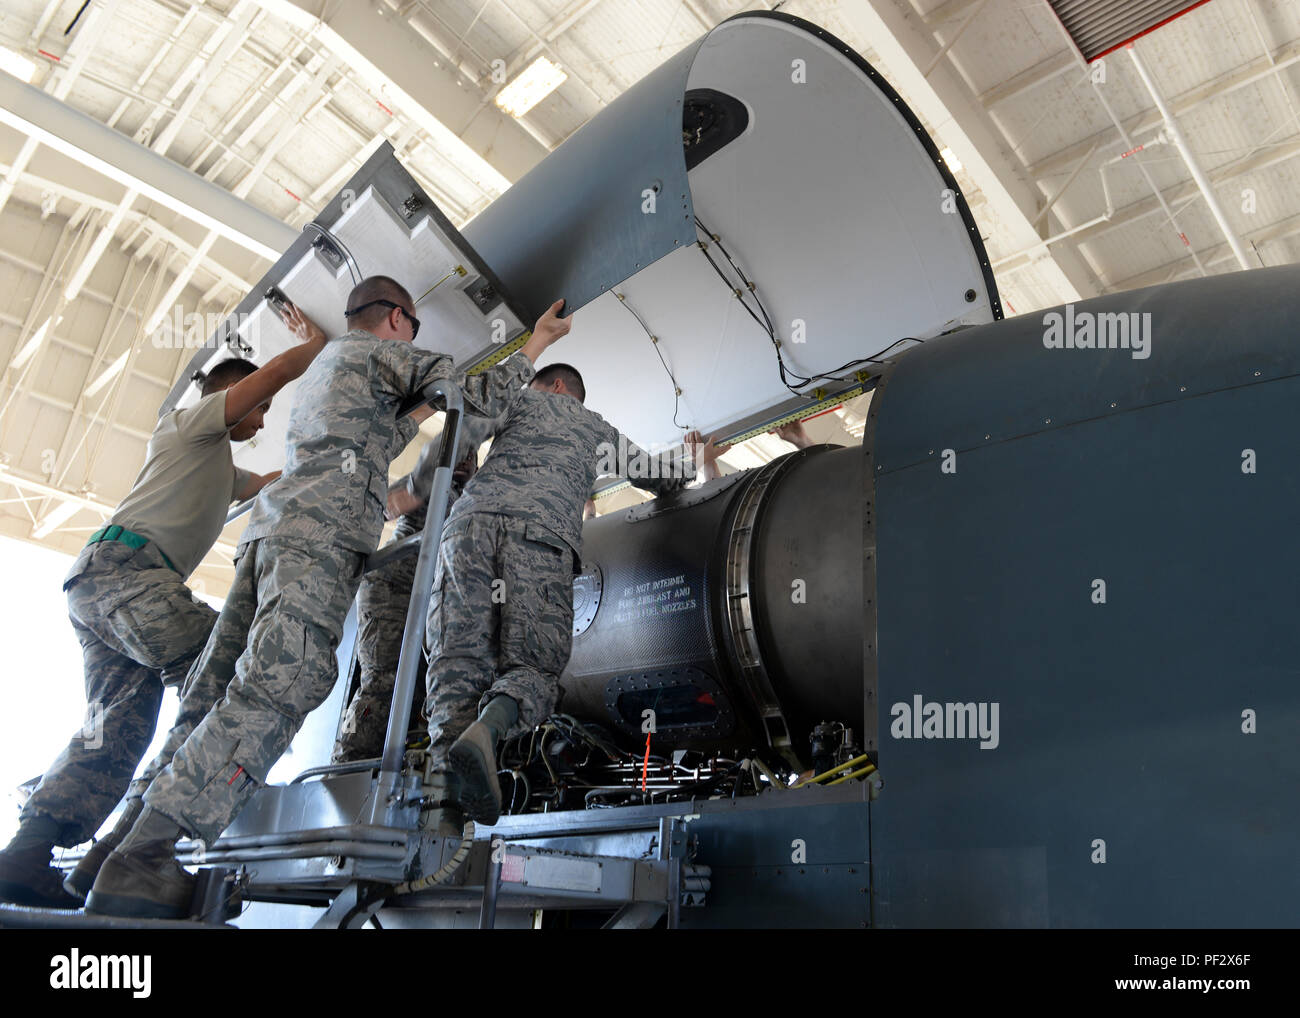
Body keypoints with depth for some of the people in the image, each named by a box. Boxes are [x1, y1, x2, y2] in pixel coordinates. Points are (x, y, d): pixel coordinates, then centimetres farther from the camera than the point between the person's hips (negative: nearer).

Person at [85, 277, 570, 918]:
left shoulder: (326, 361, 37)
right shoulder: (385, 351, 11)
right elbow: (481, 396, 2)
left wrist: (417, 414, 53)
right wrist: (538, 340, 13)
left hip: (272, 525, 10)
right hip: (323, 529, -10)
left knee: (219, 691, 3)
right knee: (282, 680, -22)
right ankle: (144, 858, -30)